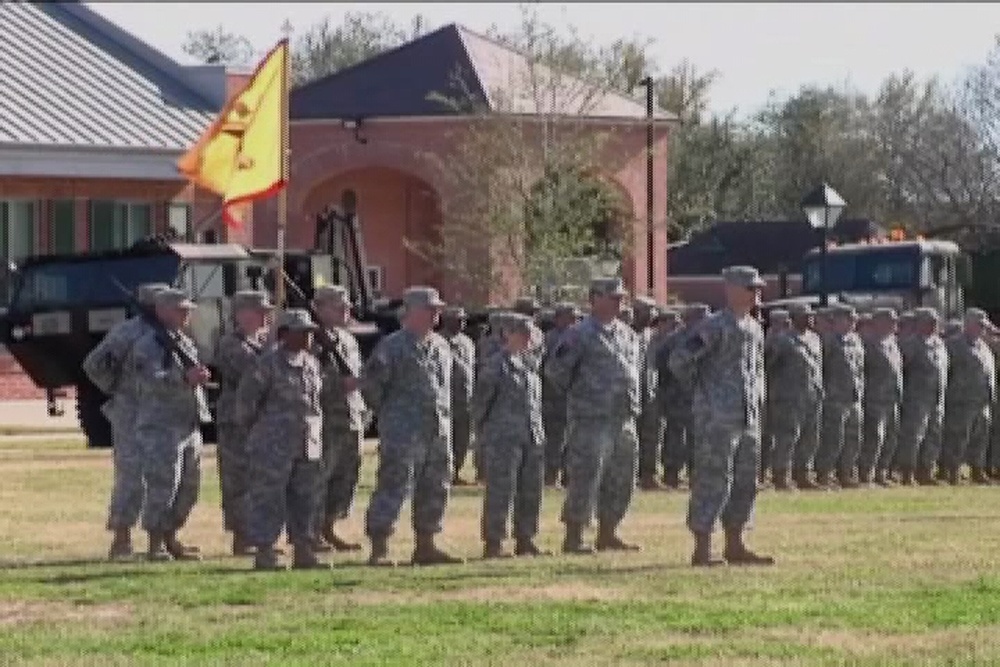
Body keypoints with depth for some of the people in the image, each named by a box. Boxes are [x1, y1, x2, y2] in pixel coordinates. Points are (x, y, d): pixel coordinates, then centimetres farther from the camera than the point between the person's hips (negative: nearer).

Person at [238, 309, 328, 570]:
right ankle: (264, 553, -1)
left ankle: (303, 552, 14)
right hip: (274, 447, -7)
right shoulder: (270, 362, -9)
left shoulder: (311, 364, 13)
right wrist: (253, 428, 2)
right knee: (269, 499, -4)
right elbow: (246, 397, -5)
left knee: (304, 500, 8)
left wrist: (315, 438, 16)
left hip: (308, 446, 7)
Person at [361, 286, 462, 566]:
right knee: (394, 487, -9)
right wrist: (387, 412, -1)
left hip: (438, 430, 8)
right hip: (403, 433, -7)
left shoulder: (441, 346, 14)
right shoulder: (392, 346, -8)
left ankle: (426, 546, 19)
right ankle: (379, 549, -7)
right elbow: (369, 382, -9)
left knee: (435, 490, 10)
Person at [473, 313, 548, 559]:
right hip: (504, 440, -7)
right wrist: (482, 435, -5)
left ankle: (525, 541, 18)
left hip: (532, 438, 7)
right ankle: (493, 544, -3)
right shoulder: (496, 366, -6)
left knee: (531, 492, 9)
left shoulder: (530, 367, 16)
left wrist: (538, 434, 16)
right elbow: (479, 401, -5)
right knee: (500, 492, -7)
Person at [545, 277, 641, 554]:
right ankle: (573, 538, -2)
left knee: (620, 481, 11)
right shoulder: (581, 334, -8)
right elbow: (555, 370, -8)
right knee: (585, 479, -7)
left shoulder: (628, 334, 15)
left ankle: (608, 535, 21)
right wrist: (577, 395, -3)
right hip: (591, 420, -8)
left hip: (624, 419, 8)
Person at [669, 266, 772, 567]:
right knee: (713, 483, -7)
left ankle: (735, 546, 20)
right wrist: (704, 386, -9)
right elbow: (678, 361, -16)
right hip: (718, 419, -9)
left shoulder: (755, 329, 15)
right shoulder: (714, 327, -12)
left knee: (745, 485, 12)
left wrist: (757, 401, 16)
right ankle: (702, 550, -4)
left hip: (749, 419, 9)